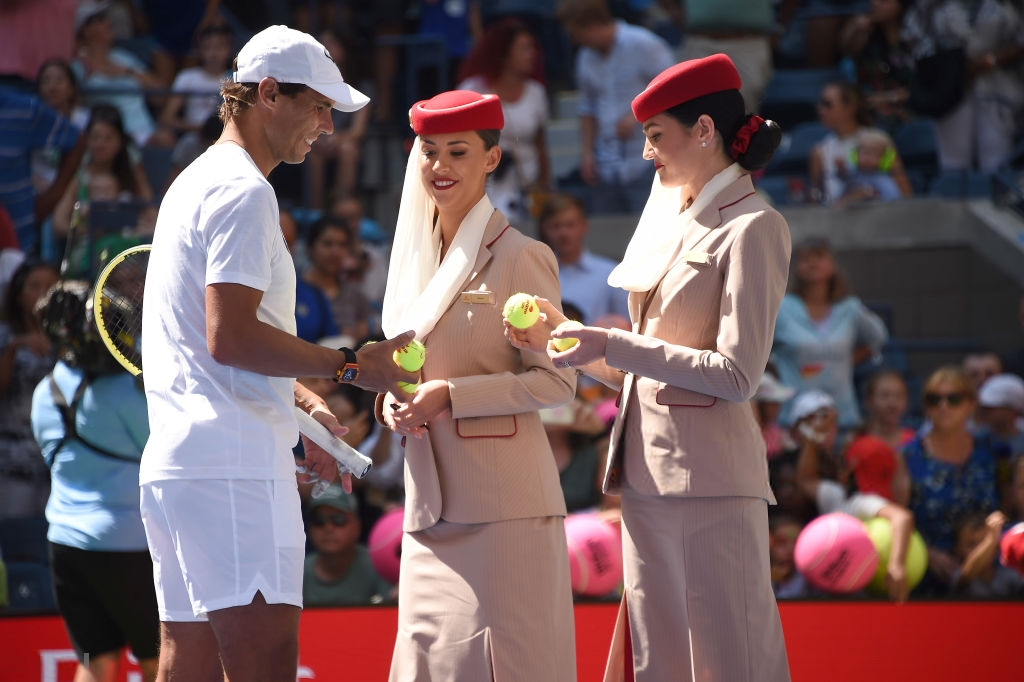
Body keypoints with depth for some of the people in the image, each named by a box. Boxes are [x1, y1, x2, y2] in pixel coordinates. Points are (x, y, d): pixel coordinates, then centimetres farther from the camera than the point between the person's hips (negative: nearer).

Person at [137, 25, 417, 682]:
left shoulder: (196, 183, 24)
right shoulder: (243, 190, -9)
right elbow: (231, 338, -17)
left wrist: (297, 397, 20)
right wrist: (350, 365, -10)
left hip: (172, 464, 10)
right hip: (232, 467, -10)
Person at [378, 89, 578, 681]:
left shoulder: (519, 257, -6)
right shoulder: (418, 255, 15)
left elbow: (557, 381, -8)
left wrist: (450, 395, -16)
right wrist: (393, 400, 3)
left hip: (502, 503, -7)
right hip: (431, 503, 7)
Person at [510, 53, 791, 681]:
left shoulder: (752, 229, -6)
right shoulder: (673, 223, 19)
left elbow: (736, 375, -15)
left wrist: (611, 345, -14)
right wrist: (562, 335, 9)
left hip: (708, 482, -8)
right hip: (648, 478, 8)